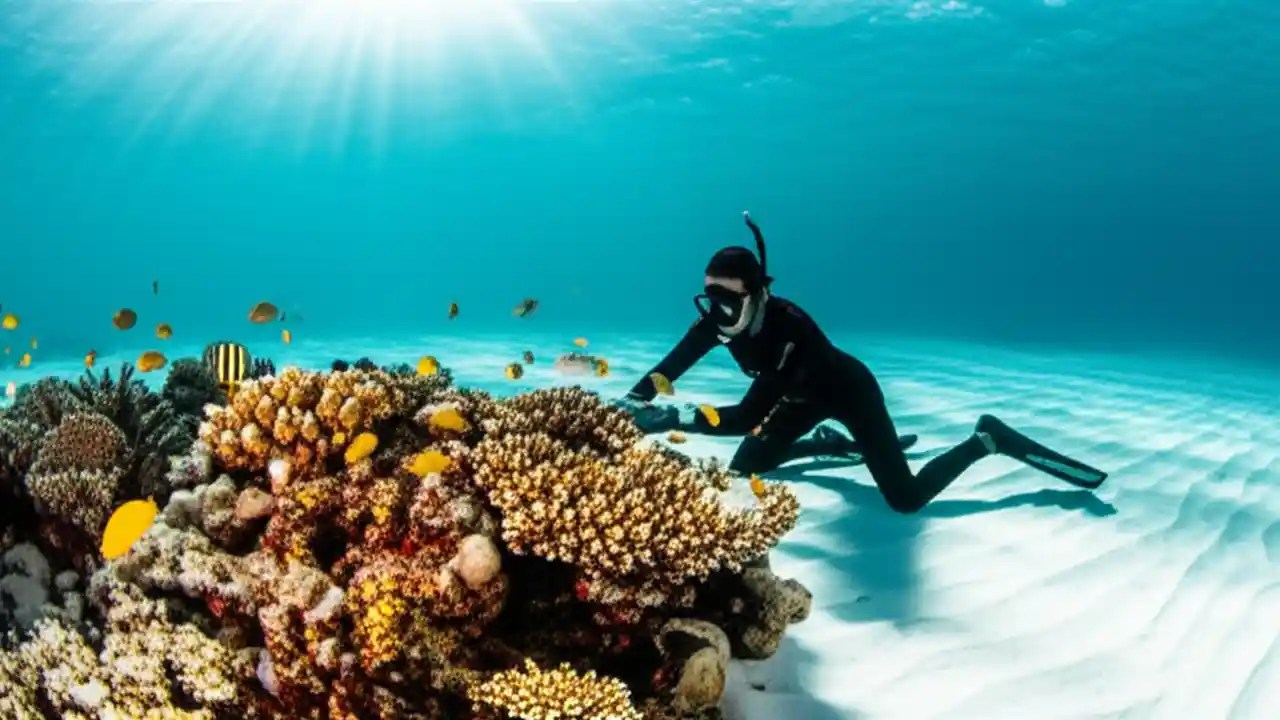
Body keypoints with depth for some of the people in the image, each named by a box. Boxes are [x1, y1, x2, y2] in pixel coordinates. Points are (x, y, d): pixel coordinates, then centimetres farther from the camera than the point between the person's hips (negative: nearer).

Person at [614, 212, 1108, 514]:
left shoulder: (788, 329, -43)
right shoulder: (717, 319, -23)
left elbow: (749, 415, -50)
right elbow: (668, 369, -19)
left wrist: (673, 418, -58)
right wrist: (632, 405, -37)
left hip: (850, 391, -7)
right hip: (806, 398, 7)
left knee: (907, 498, -11)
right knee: (744, 467, 8)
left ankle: (987, 441, 13)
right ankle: (834, 443, 30)